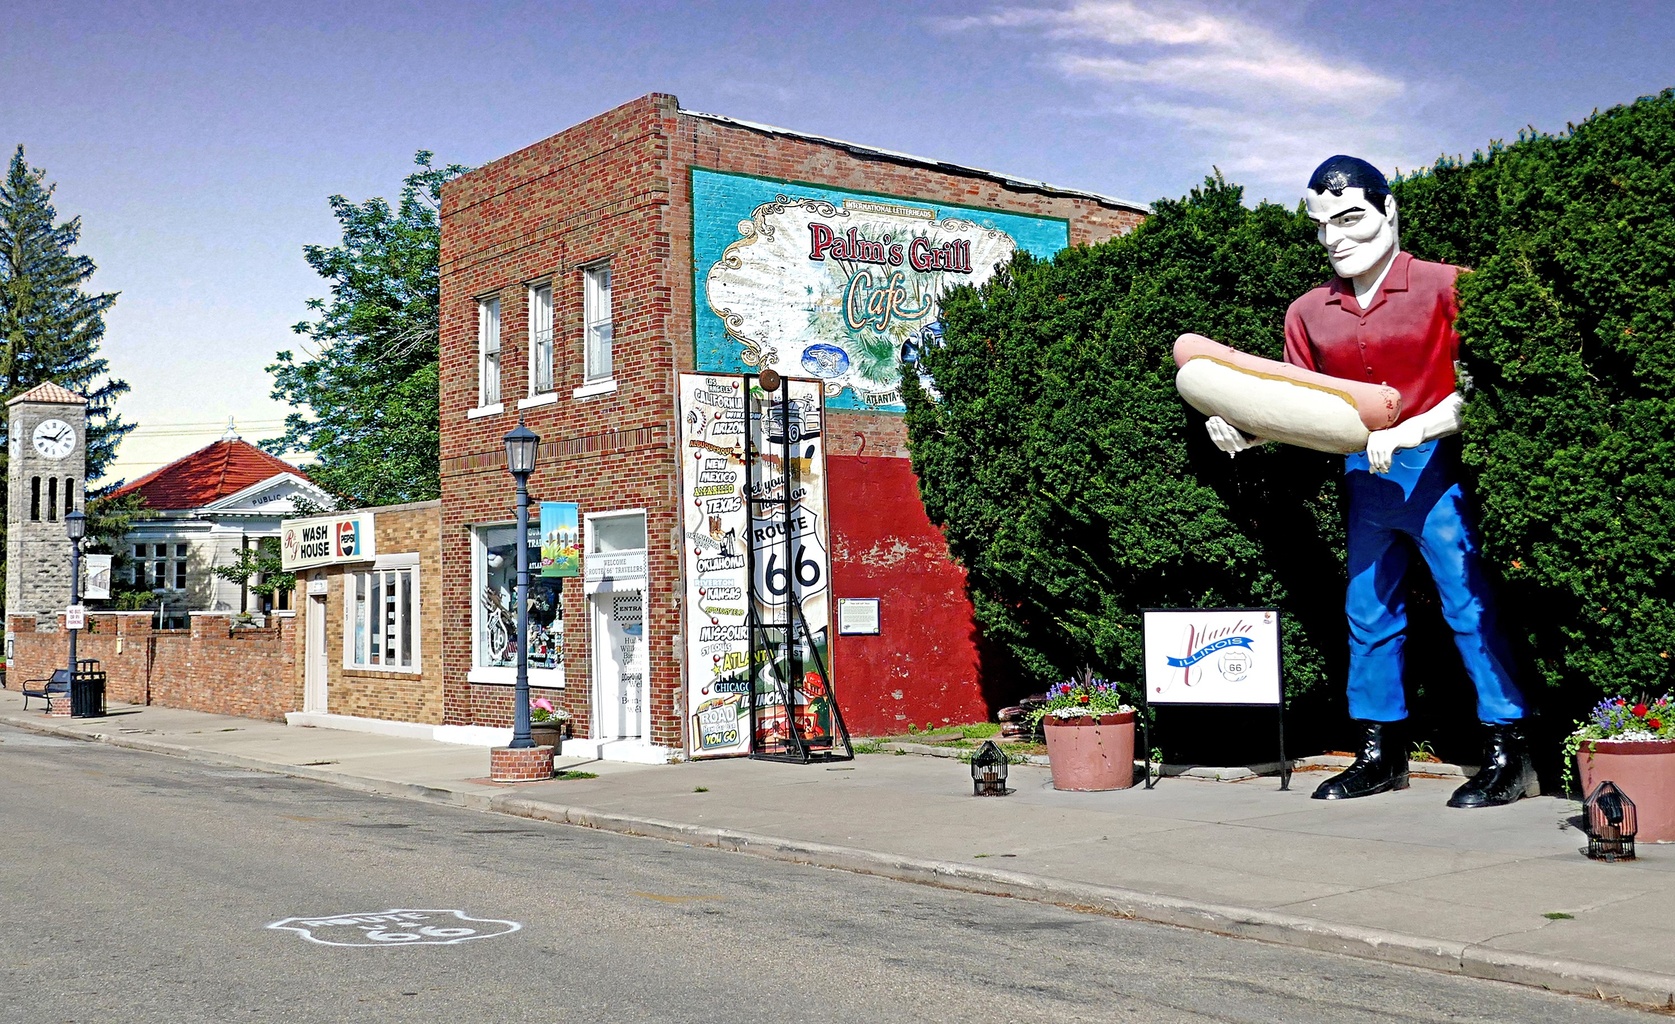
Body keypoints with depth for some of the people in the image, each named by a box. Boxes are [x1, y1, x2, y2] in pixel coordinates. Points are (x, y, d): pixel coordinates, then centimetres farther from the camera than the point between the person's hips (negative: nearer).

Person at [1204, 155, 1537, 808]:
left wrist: (1407, 433, -24)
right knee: (1368, 612, 10)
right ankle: (1382, 755, 22)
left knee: (1469, 604, -5)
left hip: (1435, 466, -6)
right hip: (1363, 476, 6)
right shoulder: (1308, 313, 7)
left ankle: (1508, 755, 3)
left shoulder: (1445, 287, -8)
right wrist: (1245, 430, -7)